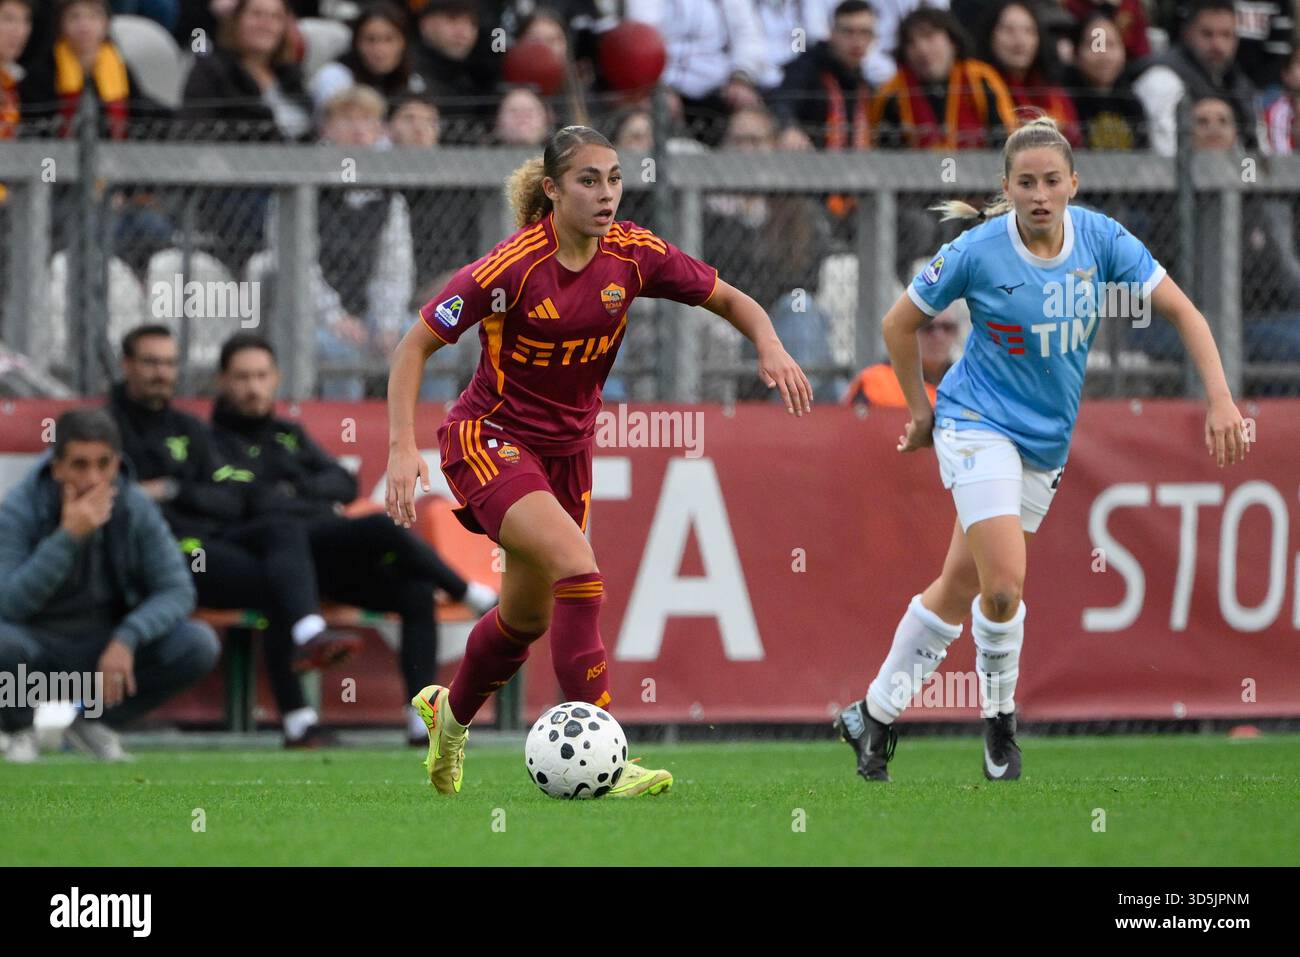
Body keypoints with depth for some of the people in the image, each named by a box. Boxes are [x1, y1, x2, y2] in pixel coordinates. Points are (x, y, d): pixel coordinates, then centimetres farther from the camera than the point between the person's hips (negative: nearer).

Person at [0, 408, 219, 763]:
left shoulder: (136, 508, -10)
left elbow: (177, 591, -11)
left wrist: (127, 639, -29)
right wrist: (69, 537, -36)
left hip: (109, 648, 3)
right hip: (39, 647, -3)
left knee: (198, 644, -21)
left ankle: (93, 721, 3)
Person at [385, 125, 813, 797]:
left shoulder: (633, 254, -10)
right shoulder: (514, 266, -23)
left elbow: (728, 300, 3)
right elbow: (415, 345, -17)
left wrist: (769, 346, -18)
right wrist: (402, 446, -26)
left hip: (567, 448, 6)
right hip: (490, 439, -6)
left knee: (528, 615, 17)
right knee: (576, 563, -29)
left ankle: (450, 714, 48)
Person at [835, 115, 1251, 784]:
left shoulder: (1100, 240, -8)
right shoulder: (978, 252, -16)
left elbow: (1181, 311, -7)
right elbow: (900, 324, -2)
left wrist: (1220, 399, -18)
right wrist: (921, 413, 5)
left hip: (1046, 445, 4)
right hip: (980, 424, -4)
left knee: (959, 588, 10)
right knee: (1003, 585, -19)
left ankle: (875, 716, 25)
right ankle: (999, 720, 4)